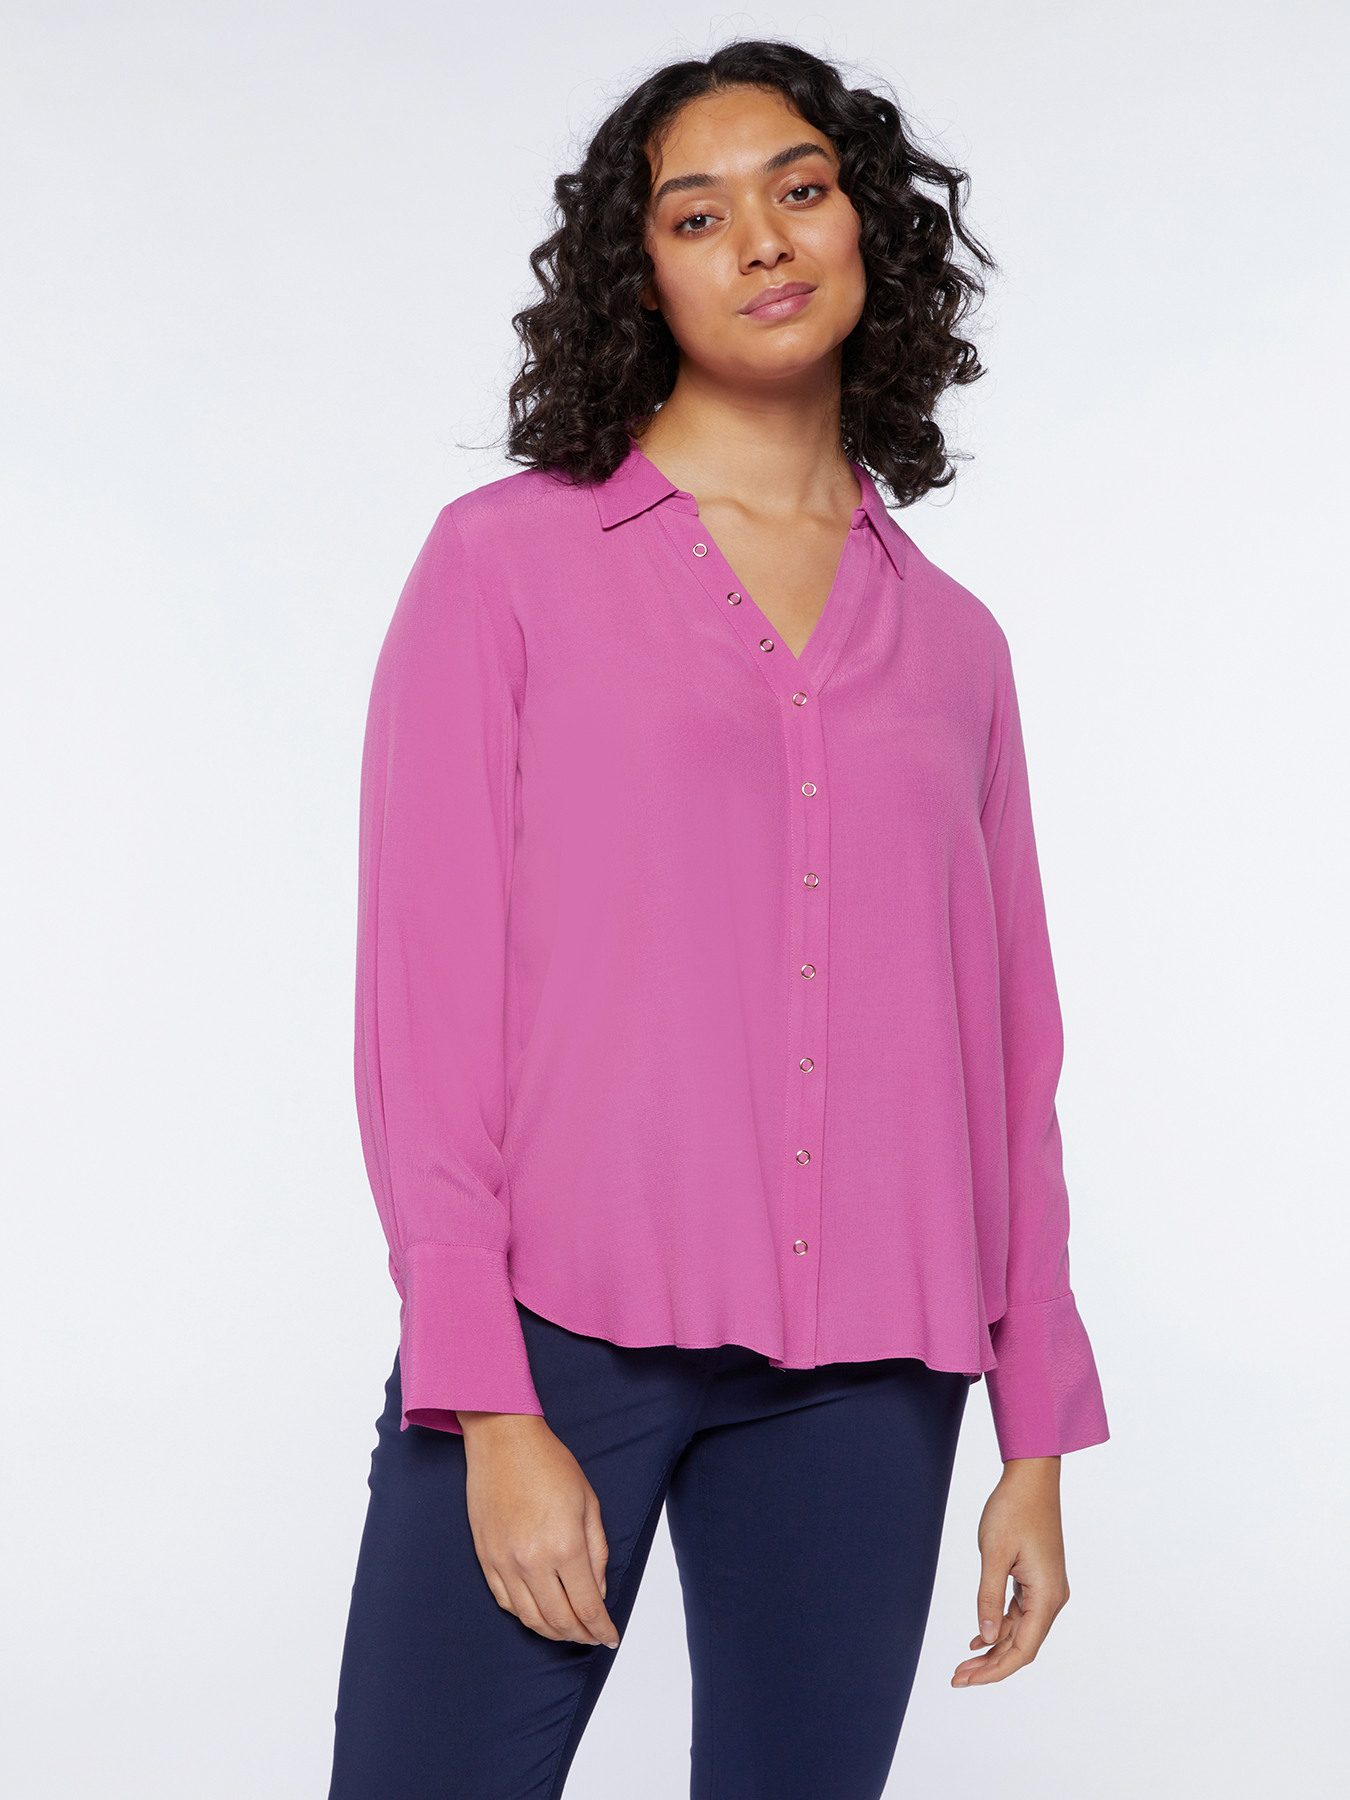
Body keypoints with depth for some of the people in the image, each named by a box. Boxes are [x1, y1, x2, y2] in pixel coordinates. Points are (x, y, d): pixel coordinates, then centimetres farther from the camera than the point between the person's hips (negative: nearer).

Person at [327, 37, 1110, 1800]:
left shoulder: (952, 640, 13)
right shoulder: (509, 560, 3)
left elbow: (1007, 1055, 13)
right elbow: (429, 995, -2)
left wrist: (1040, 1439, 9)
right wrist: (493, 1406, -10)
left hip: (864, 1382, 3)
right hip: (564, 1330, -3)